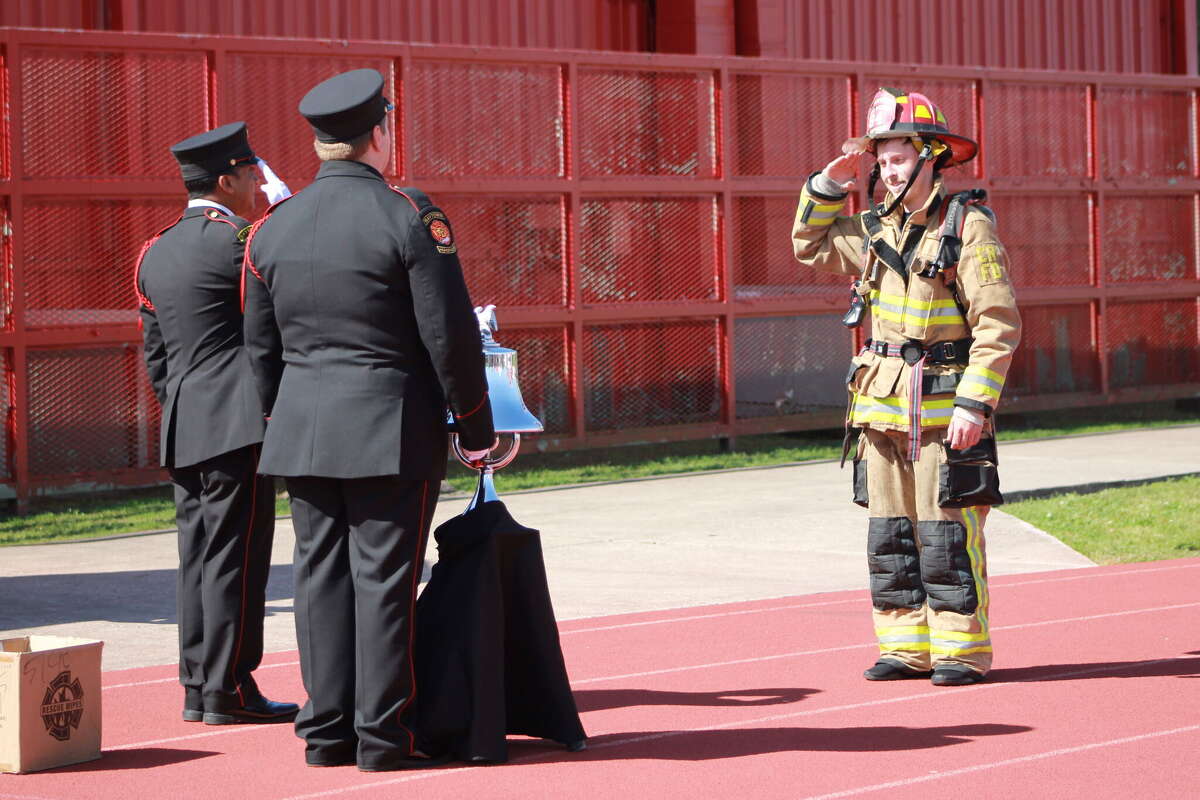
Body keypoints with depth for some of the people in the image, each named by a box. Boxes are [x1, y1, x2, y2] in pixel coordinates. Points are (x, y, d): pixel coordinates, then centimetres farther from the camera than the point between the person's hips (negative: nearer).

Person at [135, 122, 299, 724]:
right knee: (234, 554, -5)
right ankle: (227, 688, -3)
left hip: (183, 430, 9)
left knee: (198, 555, 11)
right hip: (237, 424, -8)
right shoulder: (235, 240, -11)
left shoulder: (156, 252, 16)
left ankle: (197, 685, 14)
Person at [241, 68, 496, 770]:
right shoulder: (411, 217, -9)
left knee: (322, 576, 9)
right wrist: (476, 427, -2)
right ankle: (383, 735, 1)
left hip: (302, 430, 5)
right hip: (392, 431, -5)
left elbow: (261, 346, 12)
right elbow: (450, 334, -11)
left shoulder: (273, 229, 7)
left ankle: (327, 731, 12)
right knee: (384, 579, -1)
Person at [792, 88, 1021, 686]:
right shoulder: (876, 229, 12)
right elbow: (811, 246, 28)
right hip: (882, 406, 7)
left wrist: (974, 402, -20)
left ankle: (961, 652, 0)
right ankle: (906, 648, 14)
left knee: (947, 534, -6)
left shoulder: (968, 226, -8)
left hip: (942, 406, -7)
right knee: (890, 535, 8)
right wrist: (831, 183, 13)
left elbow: (998, 323, -13)